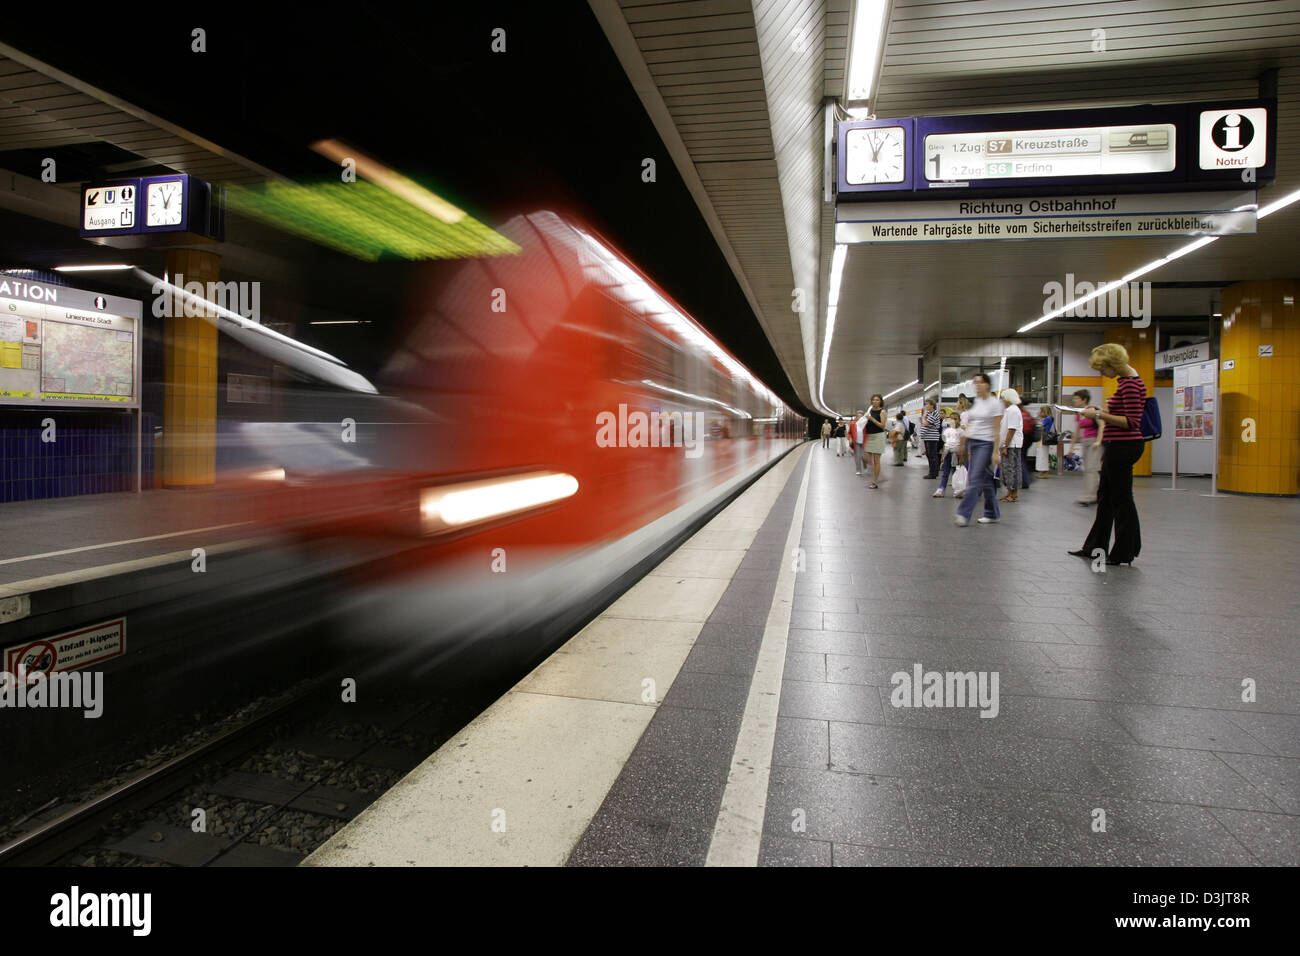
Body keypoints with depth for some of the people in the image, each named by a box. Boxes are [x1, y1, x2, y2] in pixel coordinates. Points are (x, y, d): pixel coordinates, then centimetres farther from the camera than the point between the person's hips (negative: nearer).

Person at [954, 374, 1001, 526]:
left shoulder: (994, 403, -6)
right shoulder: (974, 402, 12)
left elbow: (996, 430, -9)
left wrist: (995, 451, -13)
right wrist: (963, 444, 14)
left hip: (986, 444, -6)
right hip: (972, 442, 6)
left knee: (976, 480, -10)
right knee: (985, 480, 11)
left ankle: (964, 514, -12)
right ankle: (992, 514, 18)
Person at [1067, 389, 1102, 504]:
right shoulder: (1078, 414, 12)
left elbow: (1102, 425, -14)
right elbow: (1076, 431, 19)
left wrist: (1098, 441, -21)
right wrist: (1072, 447, 20)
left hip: (1094, 442, -8)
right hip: (1085, 442, 8)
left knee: (1091, 468, -13)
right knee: (1087, 469, 7)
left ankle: (1088, 496, -16)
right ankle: (1094, 496, 14)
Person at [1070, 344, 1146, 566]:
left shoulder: (1130, 385, -17)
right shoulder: (1126, 380, 13)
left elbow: (1132, 422, -22)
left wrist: (1099, 416, -22)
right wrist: (1101, 411, 12)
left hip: (1124, 446, -11)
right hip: (1118, 446, 11)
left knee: (1121, 499, -2)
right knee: (1105, 497, 16)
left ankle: (1124, 554, 8)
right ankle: (1094, 547, 27)